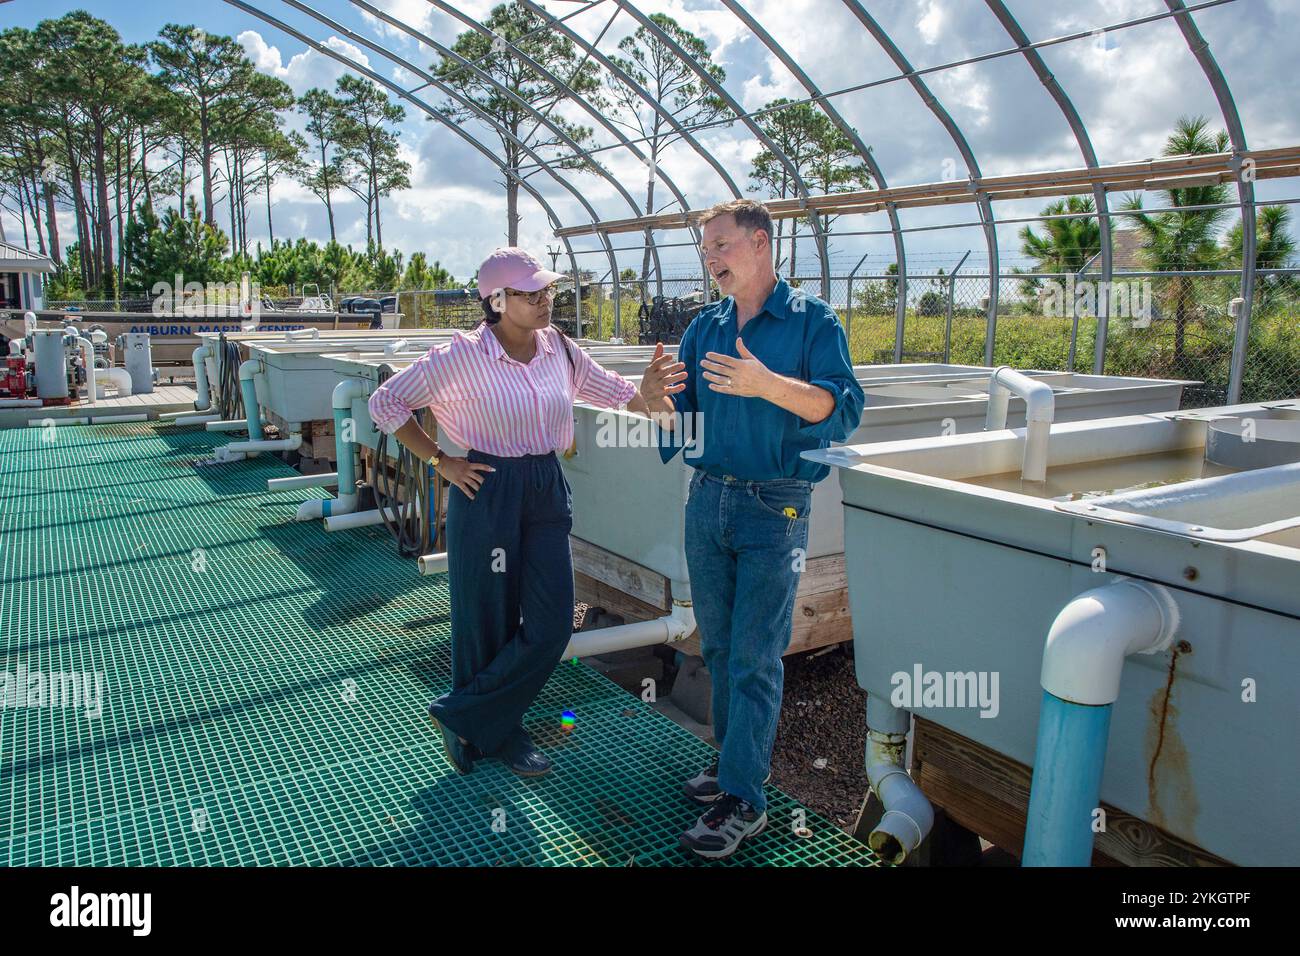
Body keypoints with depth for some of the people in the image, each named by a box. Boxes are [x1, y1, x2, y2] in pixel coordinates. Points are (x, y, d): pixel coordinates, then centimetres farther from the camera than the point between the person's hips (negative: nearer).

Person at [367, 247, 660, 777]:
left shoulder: (559, 348, 4)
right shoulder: (463, 356, -11)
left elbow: (616, 391, 15)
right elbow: (386, 401, -5)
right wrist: (440, 461, -7)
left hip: (548, 490, 6)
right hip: (487, 493, -5)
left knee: (551, 624, 2)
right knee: (489, 623, 6)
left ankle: (463, 718, 21)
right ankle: (501, 734, 30)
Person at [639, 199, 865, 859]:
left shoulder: (812, 321, -4)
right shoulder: (705, 326, 10)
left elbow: (842, 409, -17)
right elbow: (678, 418, 10)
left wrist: (768, 384, -32)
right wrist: (654, 396, -13)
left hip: (774, 509, -5)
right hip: (707, 500, 6)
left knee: (754, 658, -1)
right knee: (719, 647, 15)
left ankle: (743, 799, 8)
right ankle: (733, 755, 32)